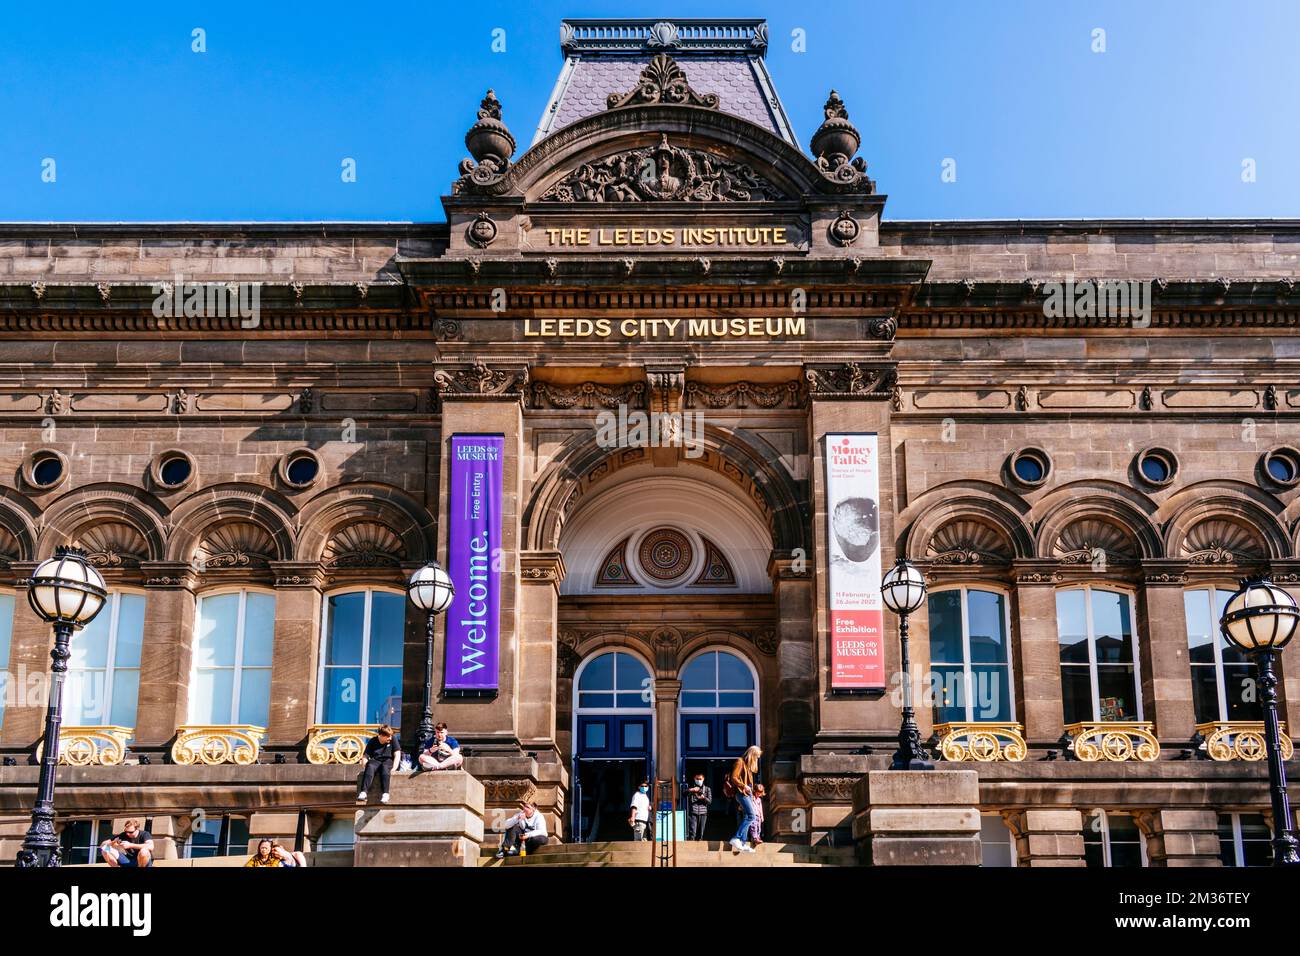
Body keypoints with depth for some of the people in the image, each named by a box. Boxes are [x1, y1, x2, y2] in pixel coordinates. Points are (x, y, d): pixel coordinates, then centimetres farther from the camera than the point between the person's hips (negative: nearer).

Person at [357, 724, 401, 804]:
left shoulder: (393, 739, 5)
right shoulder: (373, 741, 6)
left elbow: (397, 755, -2)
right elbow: (365, 757, 4)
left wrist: (394, 768, -16)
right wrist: (366, 766, -17)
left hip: (389, 761, -1)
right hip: (376, 761, 1)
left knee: (384, 767, -38)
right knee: (370, 766, -35)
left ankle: (385, 794, -46)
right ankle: (363, 792, -48)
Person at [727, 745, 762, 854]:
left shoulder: (749, 765, 21)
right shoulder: (740, 762, -5)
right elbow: (734, 778, -13)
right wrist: (744, 786, -21)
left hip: (748, 793, 10)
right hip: (742, 792, -10)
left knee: (746, 818, 5)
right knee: (750, 816, -19)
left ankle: (742, 844, 4)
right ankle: (736, 838, -21)